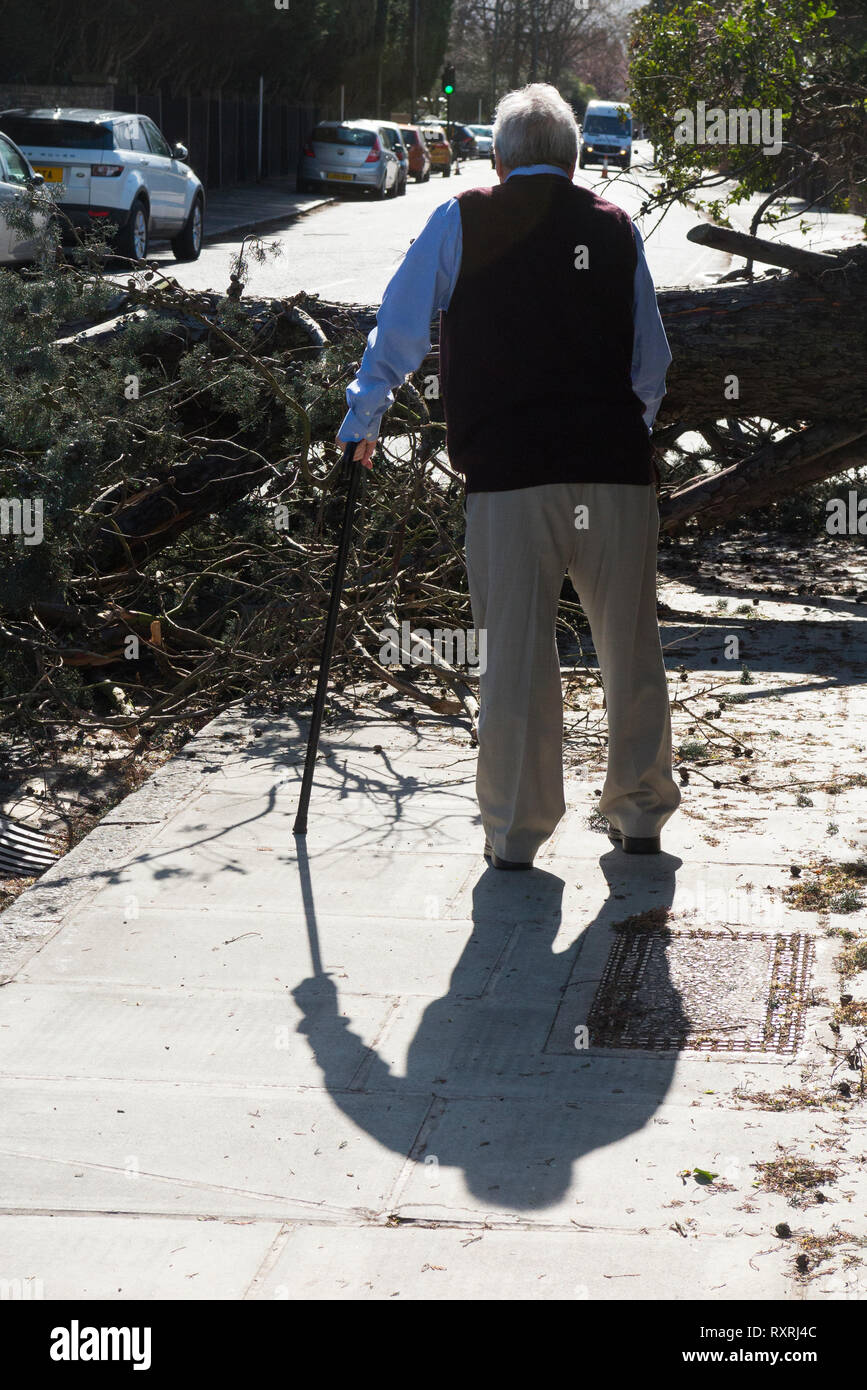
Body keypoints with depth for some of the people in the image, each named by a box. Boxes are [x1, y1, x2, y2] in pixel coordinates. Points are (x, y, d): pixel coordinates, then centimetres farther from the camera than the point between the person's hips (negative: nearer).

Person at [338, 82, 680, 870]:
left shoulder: (460, 223, 6)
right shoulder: (616, 228, 12)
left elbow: (399, 332, 9)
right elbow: (653, 362, 17)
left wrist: (362, 423, 21)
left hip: (509, 475, -2)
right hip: (616, 467, 2)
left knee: (516, 653, 3)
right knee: (630, 648, 12)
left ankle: (515, 833, 7)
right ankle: (640, 813, 21)